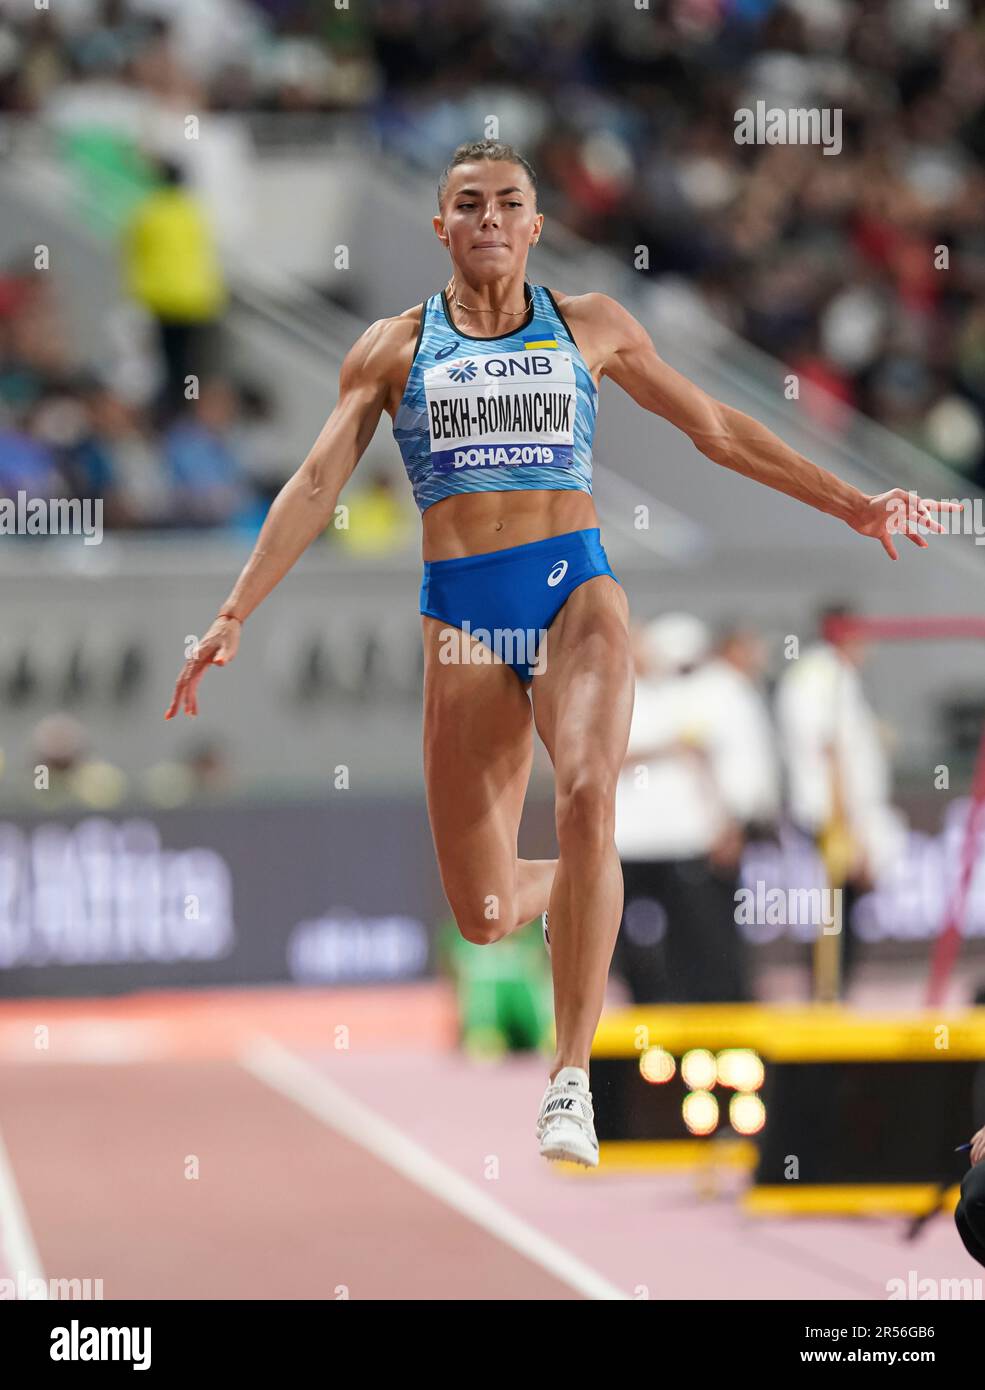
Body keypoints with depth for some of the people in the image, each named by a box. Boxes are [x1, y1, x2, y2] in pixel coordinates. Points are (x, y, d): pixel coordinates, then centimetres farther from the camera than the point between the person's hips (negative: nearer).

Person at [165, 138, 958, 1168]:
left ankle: (571, 1078, -26)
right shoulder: (395, 346, 10)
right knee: (481, 914, -4)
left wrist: (850, 504, 17)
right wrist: (233, 615, -2)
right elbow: (316, 485, 7)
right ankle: (577, 890, 36)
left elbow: (715, 428, 19)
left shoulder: (589, 327, 11)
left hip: (575, 589, -1)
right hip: (461, 613, 1)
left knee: (587, 797, -31)